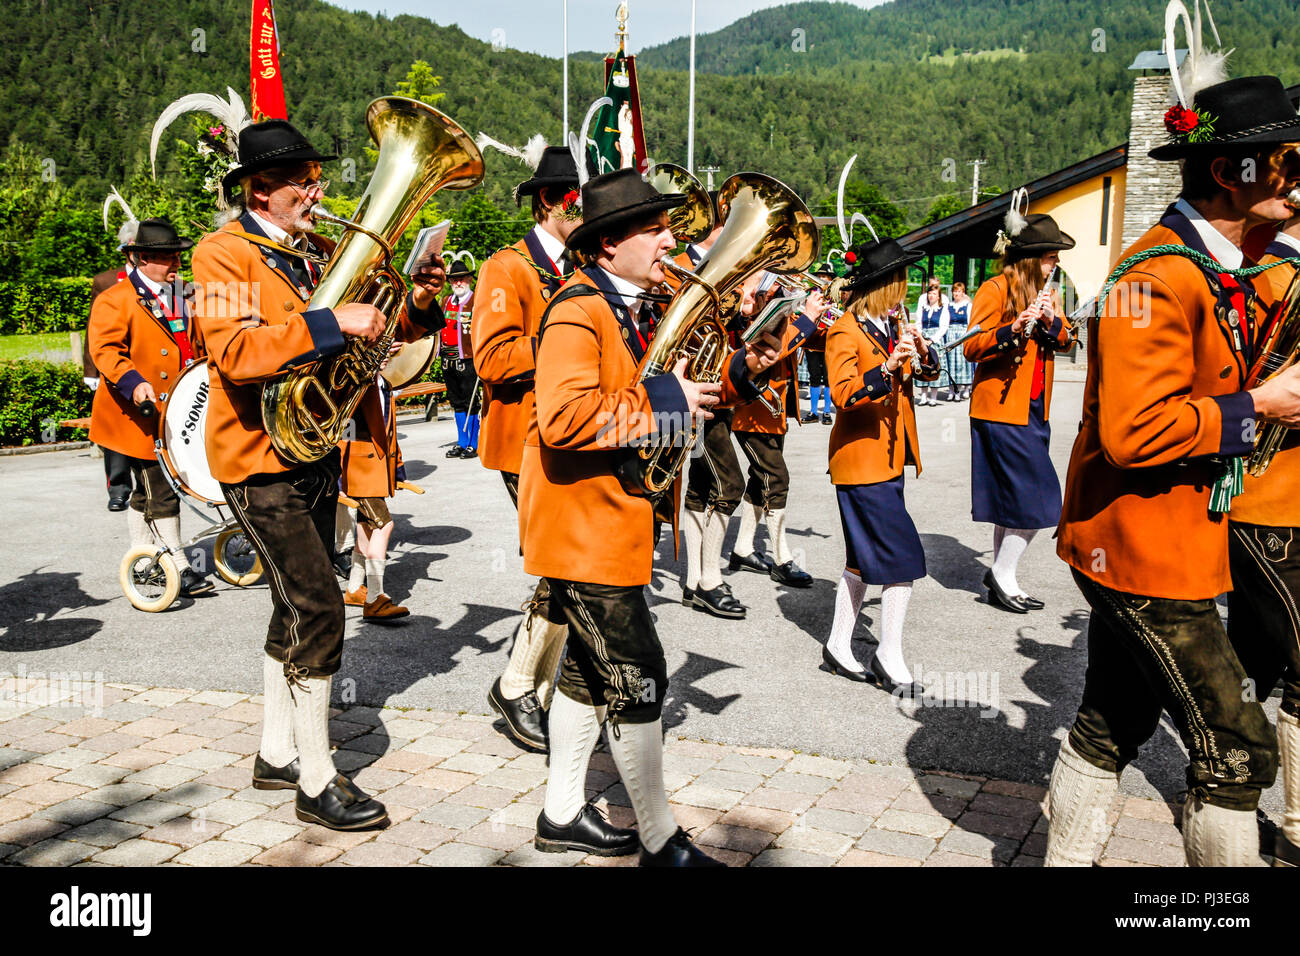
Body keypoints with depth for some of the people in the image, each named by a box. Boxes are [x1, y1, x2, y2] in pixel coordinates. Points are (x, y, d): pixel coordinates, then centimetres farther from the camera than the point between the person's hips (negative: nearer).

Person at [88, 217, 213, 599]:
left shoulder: (182, 297, 16)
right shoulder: (116, 300, -7)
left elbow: (197, 346, 25)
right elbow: (105, 349, -15)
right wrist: (134, 383, -29)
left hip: (175, 413, 7)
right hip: (142, 414, -7)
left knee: (148, 492, 15)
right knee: (161, 493, -7)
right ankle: (180, 568, -2)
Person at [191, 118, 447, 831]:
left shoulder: (317, 252, 13)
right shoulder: (224, 252, -10)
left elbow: (380, 330, 16)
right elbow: (234, 351, -25)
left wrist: (417, 304, -4)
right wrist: (331, 323, -31)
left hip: (315, 451, 8)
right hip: (261, 457, -8)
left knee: (296, 608, 15)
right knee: (318, 611, -12)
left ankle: (276, 755, 29)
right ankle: (317, 784, -1)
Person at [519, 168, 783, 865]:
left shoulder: (634, 310, 15)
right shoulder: (579, 312, -18)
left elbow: (668, 394, 17)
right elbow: (564, 418, -32)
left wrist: (735, 376, 1)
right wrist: (659, 404, -25)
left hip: (610, 523, 11)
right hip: (584, 527, -11)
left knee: (592, 670, 18)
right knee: (638, 682, -4)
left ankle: (562, 814, 32)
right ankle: (660, 840, 10)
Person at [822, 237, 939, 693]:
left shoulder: (894, 325, 12)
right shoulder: (845, 332, -13)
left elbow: (928, 373, 14)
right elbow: (843, 395, -23)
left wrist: (923, 350, -8)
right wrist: (887, 367, -35)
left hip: (890, 457, 9)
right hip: (861, 458, -9)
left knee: (865, 557, 13)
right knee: (903, 559, -9)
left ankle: (839, 646, 23)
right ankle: (890, 659, 2)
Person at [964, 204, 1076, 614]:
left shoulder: (1040, 291, 16)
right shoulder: (995, 289, -9)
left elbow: (1067, 340, 12)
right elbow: (971, 347, -15)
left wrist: (1052, 322, -8)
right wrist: (1012, 329, -29)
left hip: (1033, 409, 9)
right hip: (1002, 407, -9)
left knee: (1012, 498, 12)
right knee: (1036, 500, -10)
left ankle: (1000, 575, 21)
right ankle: (1003, 574, 3)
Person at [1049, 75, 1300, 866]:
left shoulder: (1214, 271, 13)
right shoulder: (1161, 275, -21)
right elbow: (1133, 429, -29)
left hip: (1149, 548, 11)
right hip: (1143, 551, -11)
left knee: (1113, 727, 20)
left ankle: (1066, 860, 34)